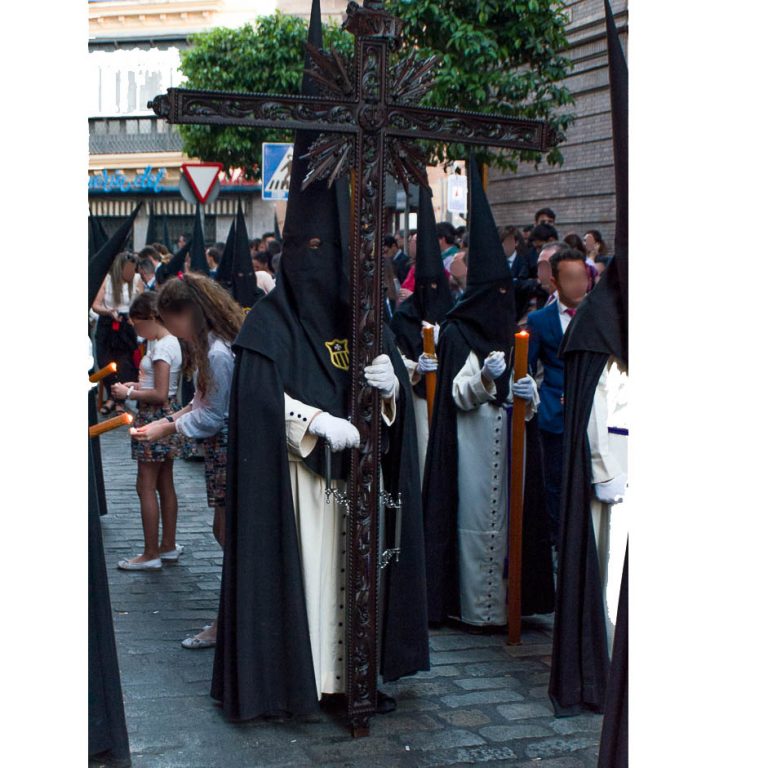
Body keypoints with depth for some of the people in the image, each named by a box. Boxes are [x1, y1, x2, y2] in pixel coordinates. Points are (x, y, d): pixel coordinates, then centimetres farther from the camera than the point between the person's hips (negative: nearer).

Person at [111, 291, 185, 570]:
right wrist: (137, 385, 8)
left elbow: (160, 395, -23)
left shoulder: (162, 347, -19)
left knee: (146, 486, -3)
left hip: (155, 418, -10)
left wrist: (129, 393, -12)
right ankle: (168, 546, 23)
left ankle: (151, 554, 2)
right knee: (165, 484, 15)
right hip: (166, 415, 10)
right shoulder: (169, 341, 11)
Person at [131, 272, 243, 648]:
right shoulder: (210, 346, 9)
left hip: (228, 452, -10)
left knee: (230, 536, 0)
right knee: (224, 531, 16)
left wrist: (167, 429, -10)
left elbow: (214, 415, -19)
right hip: (222, 451, 10)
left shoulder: (217, 354, -22)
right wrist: (170, 419, 5)